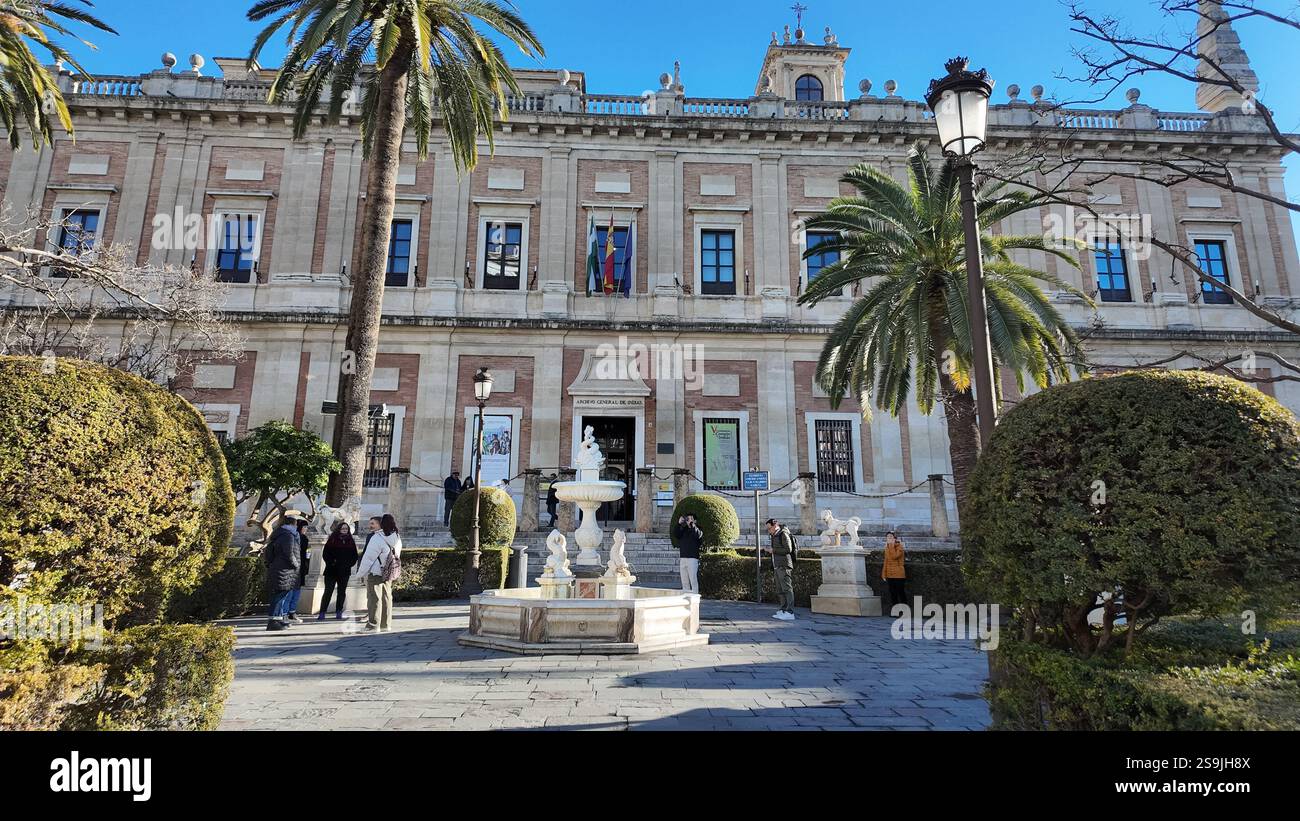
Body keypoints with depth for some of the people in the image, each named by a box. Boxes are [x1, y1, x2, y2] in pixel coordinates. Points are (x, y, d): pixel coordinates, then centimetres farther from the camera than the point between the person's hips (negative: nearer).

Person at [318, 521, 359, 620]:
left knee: (342, 592, 7)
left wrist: (349, 564, -4)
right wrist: (331, 563, -12)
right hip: (332, 570, -3)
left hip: (345, 571, 3)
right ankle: (322, 613, -1)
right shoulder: (332, 540, 1)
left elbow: (355, 556, 10)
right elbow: (325, 554, -2)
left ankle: (338, 612, 13)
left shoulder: (351, 541, 8)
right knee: (328, 592, -4)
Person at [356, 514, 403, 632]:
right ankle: (386, 624, 17)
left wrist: (361, 572, -6)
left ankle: (373, 625, 1)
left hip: (375, 572, -7)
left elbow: (368, 557, -14)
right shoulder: (397, 539, 5)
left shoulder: (377, 538, -16)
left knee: (374, 598, -1)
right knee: (386, 597, 12)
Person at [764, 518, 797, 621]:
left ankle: (790, 613, -11)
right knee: (780, 590, 12)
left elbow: (788, 549, -18)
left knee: (787, 588, -10)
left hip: (784, 566, -10)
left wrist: (773, 550, -15)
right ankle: (783, 610, 17)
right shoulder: (775, 536, 19)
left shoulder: (784, 534, -10)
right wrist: (769, 551, 9)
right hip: (777, 566, 10)